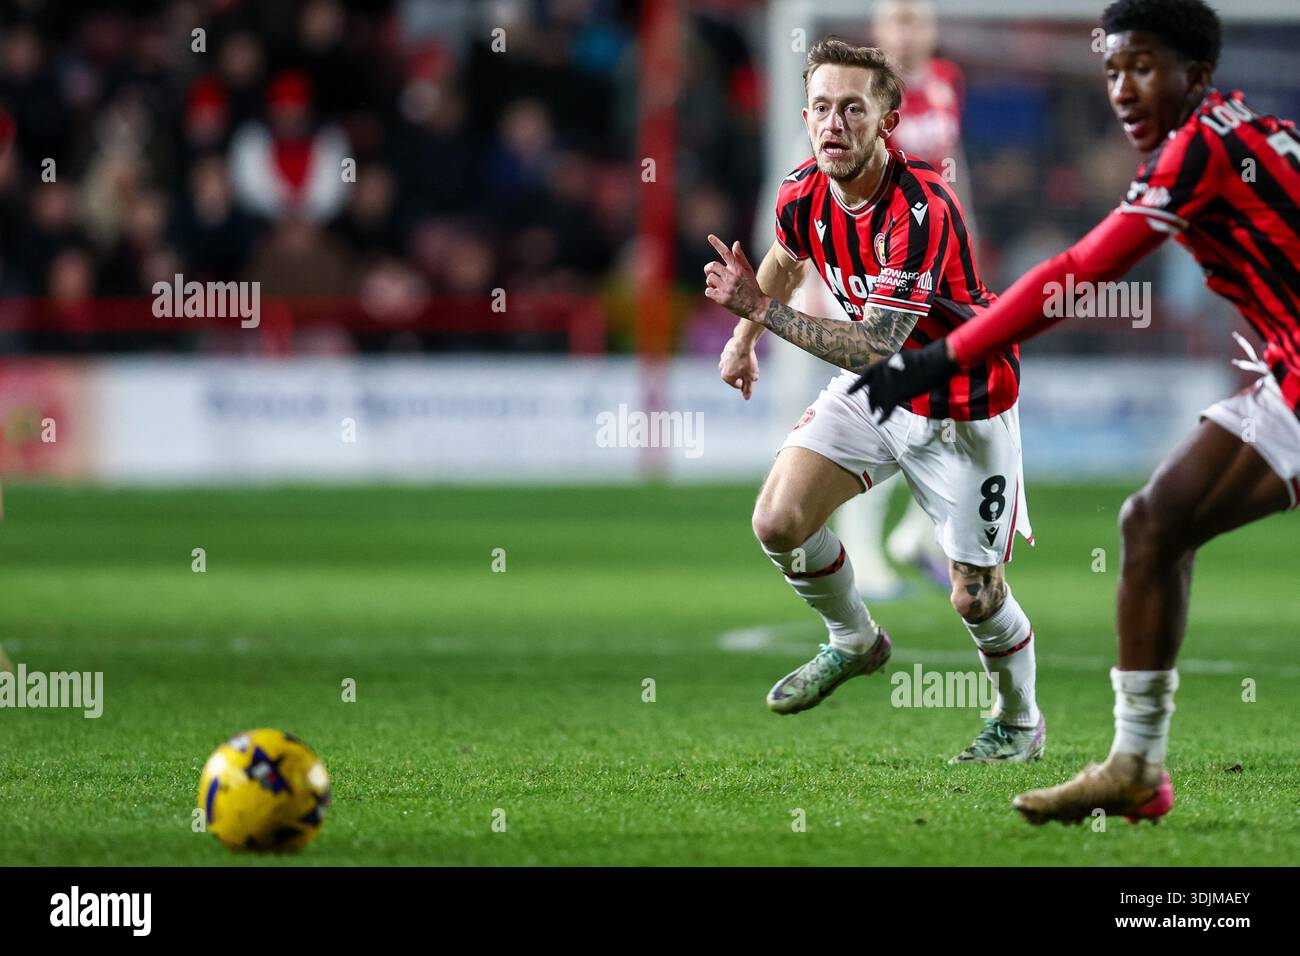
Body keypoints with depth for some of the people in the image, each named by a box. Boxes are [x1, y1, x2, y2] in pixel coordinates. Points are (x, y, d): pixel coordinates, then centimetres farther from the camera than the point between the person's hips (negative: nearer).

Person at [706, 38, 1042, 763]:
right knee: (779, 522, -9)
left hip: (964, 409, -6)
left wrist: (762, 308, -40)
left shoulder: (923, 210, -33)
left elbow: (876, 349, -38)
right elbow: (787, 259, 16)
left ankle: (1021, 722, 27)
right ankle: (853, 641, 20)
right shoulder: (803, 195, -11)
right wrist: (744, 337, 28)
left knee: (977, 597, -2)